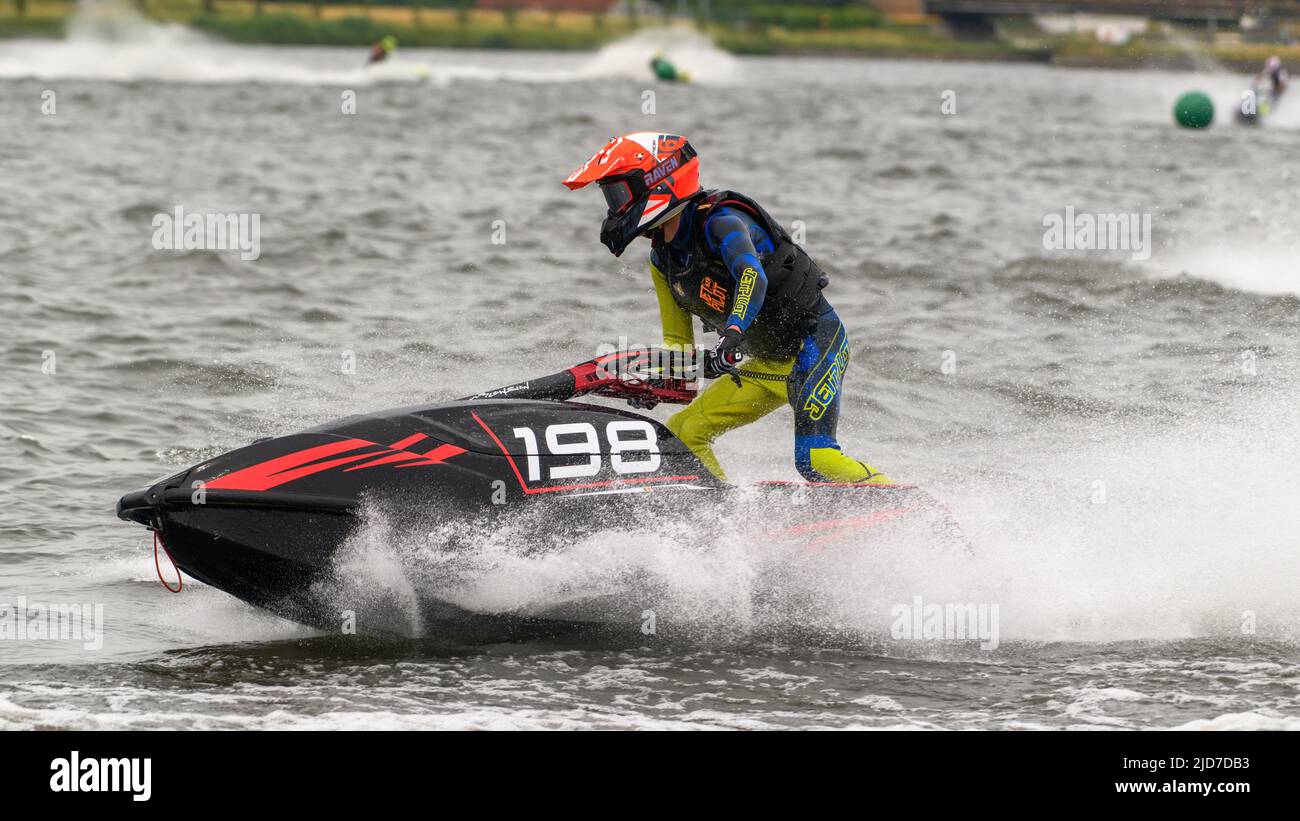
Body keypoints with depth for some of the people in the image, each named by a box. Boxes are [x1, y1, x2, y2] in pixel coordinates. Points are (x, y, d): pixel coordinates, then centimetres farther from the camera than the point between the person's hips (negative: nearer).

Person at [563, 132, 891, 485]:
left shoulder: (719, 221, -20)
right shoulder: (662, 259, 6)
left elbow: (752, 276, -41)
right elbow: (678, 344, 12)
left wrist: (731, 336, -57)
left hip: (814, 341, -9)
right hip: (766, 366, 9)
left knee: (814, 459, -24)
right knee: (681, 434, 1)